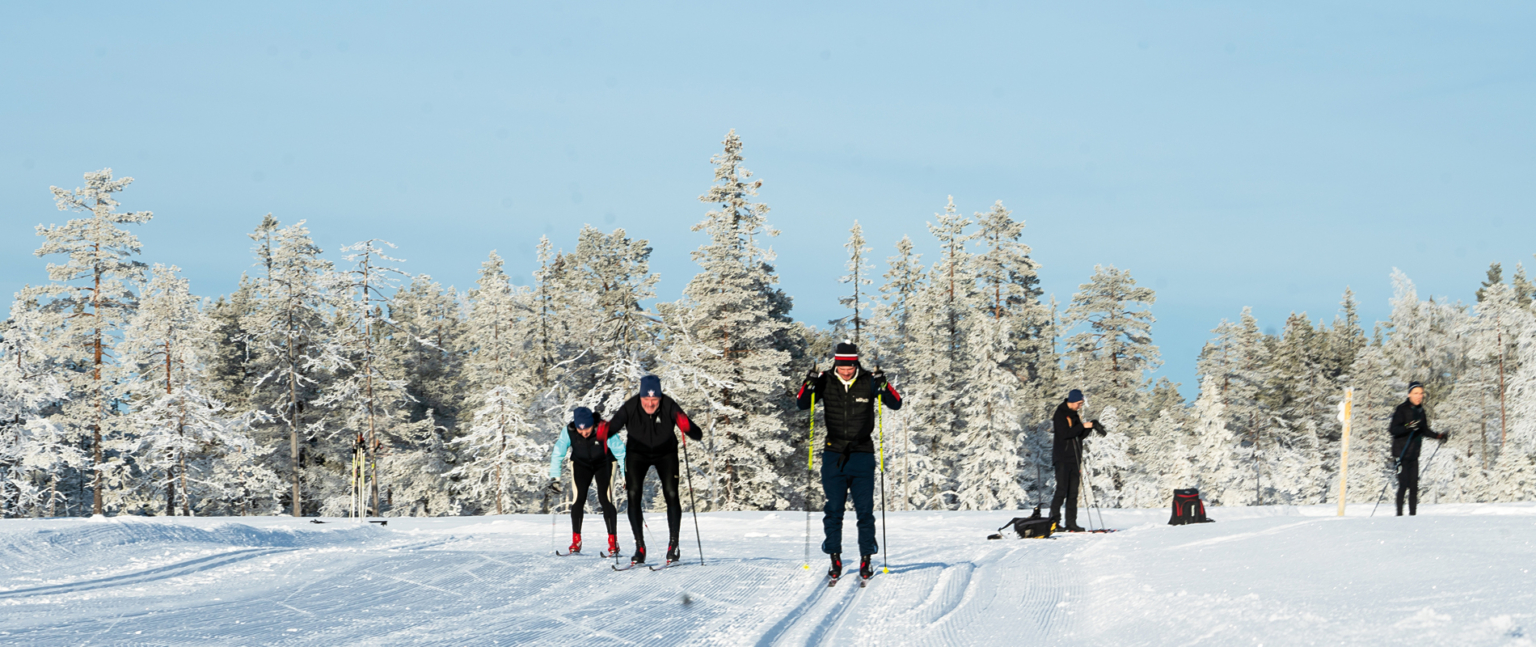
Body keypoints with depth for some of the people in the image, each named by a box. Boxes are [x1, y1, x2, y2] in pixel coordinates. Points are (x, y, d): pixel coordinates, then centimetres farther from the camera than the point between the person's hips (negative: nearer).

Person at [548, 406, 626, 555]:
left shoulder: (605, 430, -32)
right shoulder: (569, 431, -27)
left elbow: (621, 453, -23)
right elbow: (557, 455, -16)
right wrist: (554, 478, -19)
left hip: (604, 463, -2)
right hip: (581, 463, 2)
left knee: (605, 499, -15)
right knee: (579, 498, -11)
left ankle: (613, 541, -8)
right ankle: (576, 541, 1)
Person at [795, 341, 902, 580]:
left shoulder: (868, 382, -1)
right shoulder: (825, 382, 2)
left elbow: (896, 404, -5)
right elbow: (801, 404, 3)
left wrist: (883, 385, -22)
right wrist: (809, 384, -15)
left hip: (862, 455, -1)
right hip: (834, 455, 1)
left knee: (865, 510, 0)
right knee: (834, 509, 0)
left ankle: (866, 559, 7)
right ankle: (835, 559, 8)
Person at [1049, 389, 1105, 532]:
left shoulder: (1074, 415, 18)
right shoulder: (1060, 414, -8)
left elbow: (1080, 436, 16)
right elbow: (1065, 434, -21)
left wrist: (1091, 426, 2)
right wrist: (1083, 426, -18)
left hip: (1074, 460, 8)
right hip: (1063, 459, -8)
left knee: (1073, 492, 5)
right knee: (1062, 490, -12)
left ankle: (1071, 523, 6)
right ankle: (1054, 521, -10)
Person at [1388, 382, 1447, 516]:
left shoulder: (1420, 410, 14)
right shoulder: (1402, 409, -8)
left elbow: (1424, 431, 26)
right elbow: (1393, 429, -16)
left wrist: (1439, 436, 19)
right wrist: (1408, 427, -30)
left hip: (1414, 453, 7)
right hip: (1402, 453, -7)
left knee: (1414, 485, 4)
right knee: (1403, 484, -11)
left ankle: (1413, 514, 8)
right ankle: (1399, 514, -7)